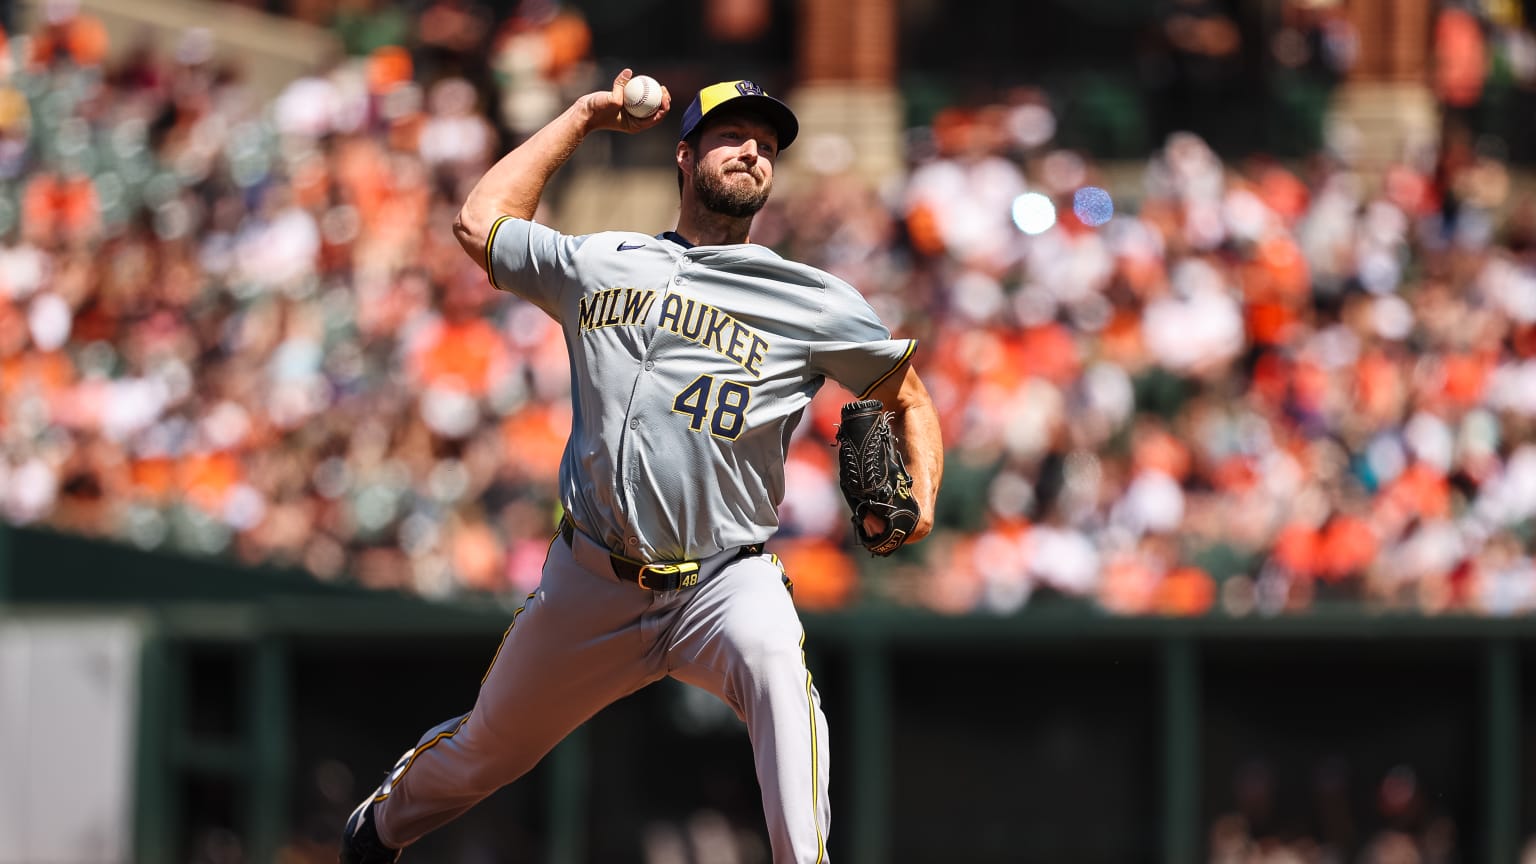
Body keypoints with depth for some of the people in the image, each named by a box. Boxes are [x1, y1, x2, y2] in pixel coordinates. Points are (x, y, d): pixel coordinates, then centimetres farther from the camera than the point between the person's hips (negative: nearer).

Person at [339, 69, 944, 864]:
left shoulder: (815, 304, 3)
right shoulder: (599, 266, 11)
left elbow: (907, 396, 11)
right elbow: (481, 223, 18)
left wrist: (920, 501, -8)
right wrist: (584, 117, 20)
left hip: (724, 581, -2)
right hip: (591, 584, 3)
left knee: (775, 662, -38)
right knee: (483, 755, 17)